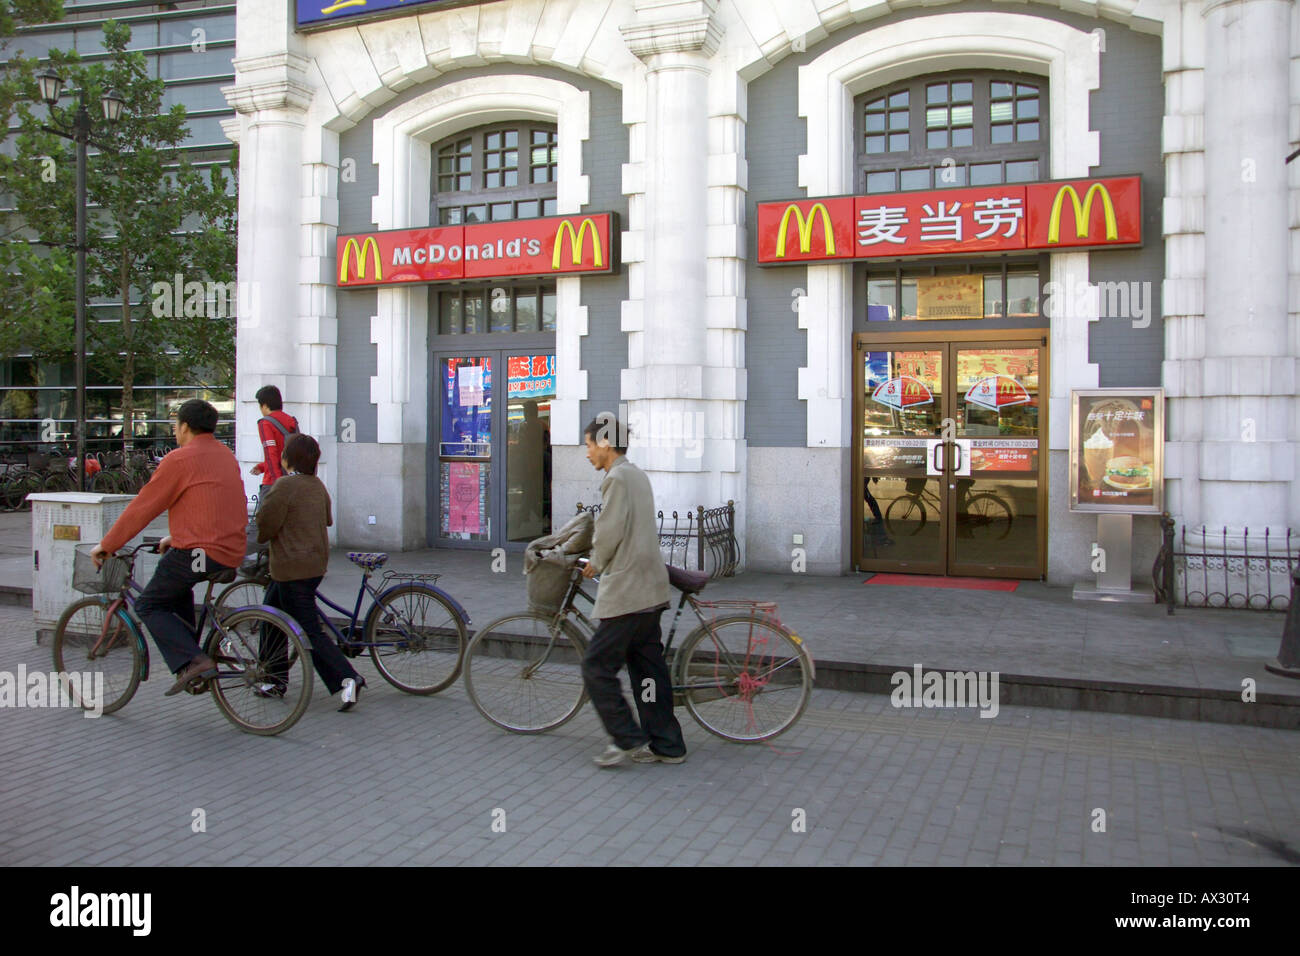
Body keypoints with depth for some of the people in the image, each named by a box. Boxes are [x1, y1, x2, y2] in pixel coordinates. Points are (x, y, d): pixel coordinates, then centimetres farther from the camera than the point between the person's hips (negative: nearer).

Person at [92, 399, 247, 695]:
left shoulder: (179, 460, -9)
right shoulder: (226, 455, 16)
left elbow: (142, 507, -4)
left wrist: (106, 545, 7)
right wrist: (176, 538, 35)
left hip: (199, 551, -8)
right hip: (231, 551, 9)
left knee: (149, 606, 7)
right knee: (178, 588, 33)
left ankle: (191, 661, -10)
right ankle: (190, 649, 30)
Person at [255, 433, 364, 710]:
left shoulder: (284, 486, -18)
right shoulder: (318, 485, 7)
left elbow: (266, 526, -16)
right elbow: (327, 521, 16)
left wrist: (259, 537, 5)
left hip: (292, 567, -9)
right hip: (316, 562, 9)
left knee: (309, 632, -6)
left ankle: (347, 678, -17)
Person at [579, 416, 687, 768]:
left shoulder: (617, 477, -13)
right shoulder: (637, 474, 17)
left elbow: (610, 533, -17)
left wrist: (595, 565, 0)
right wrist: (601, 561, 19)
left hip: (626, 590, -10)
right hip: (649, 589, 10)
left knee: (597, 667, -2)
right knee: (648, 668, 13)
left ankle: (628, 739, 2)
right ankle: (666, 745, 17)